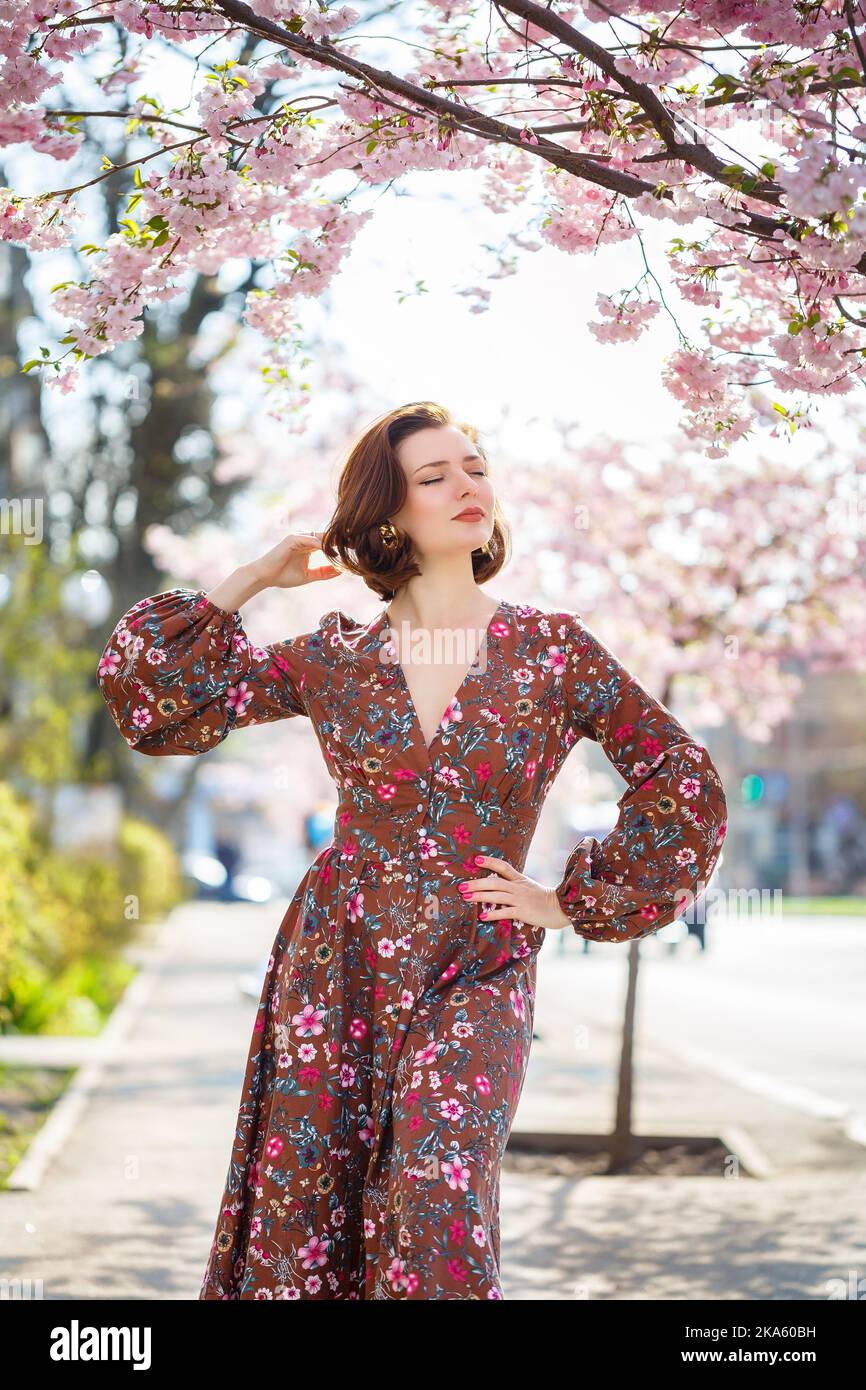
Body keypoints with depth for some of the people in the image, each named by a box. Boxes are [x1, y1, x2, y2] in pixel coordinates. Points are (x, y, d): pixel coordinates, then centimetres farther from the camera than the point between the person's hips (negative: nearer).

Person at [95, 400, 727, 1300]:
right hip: (336, 971, 2)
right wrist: (249, 581, 3)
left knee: (441, 1202, -21)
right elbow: (159, 701, 4)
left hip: (474, 982, -2)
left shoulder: (555, 651, -1)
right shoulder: (336, 658, 4)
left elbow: (686, 788, 6)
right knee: (300, 1224, 3)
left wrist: (575, 901, 4)